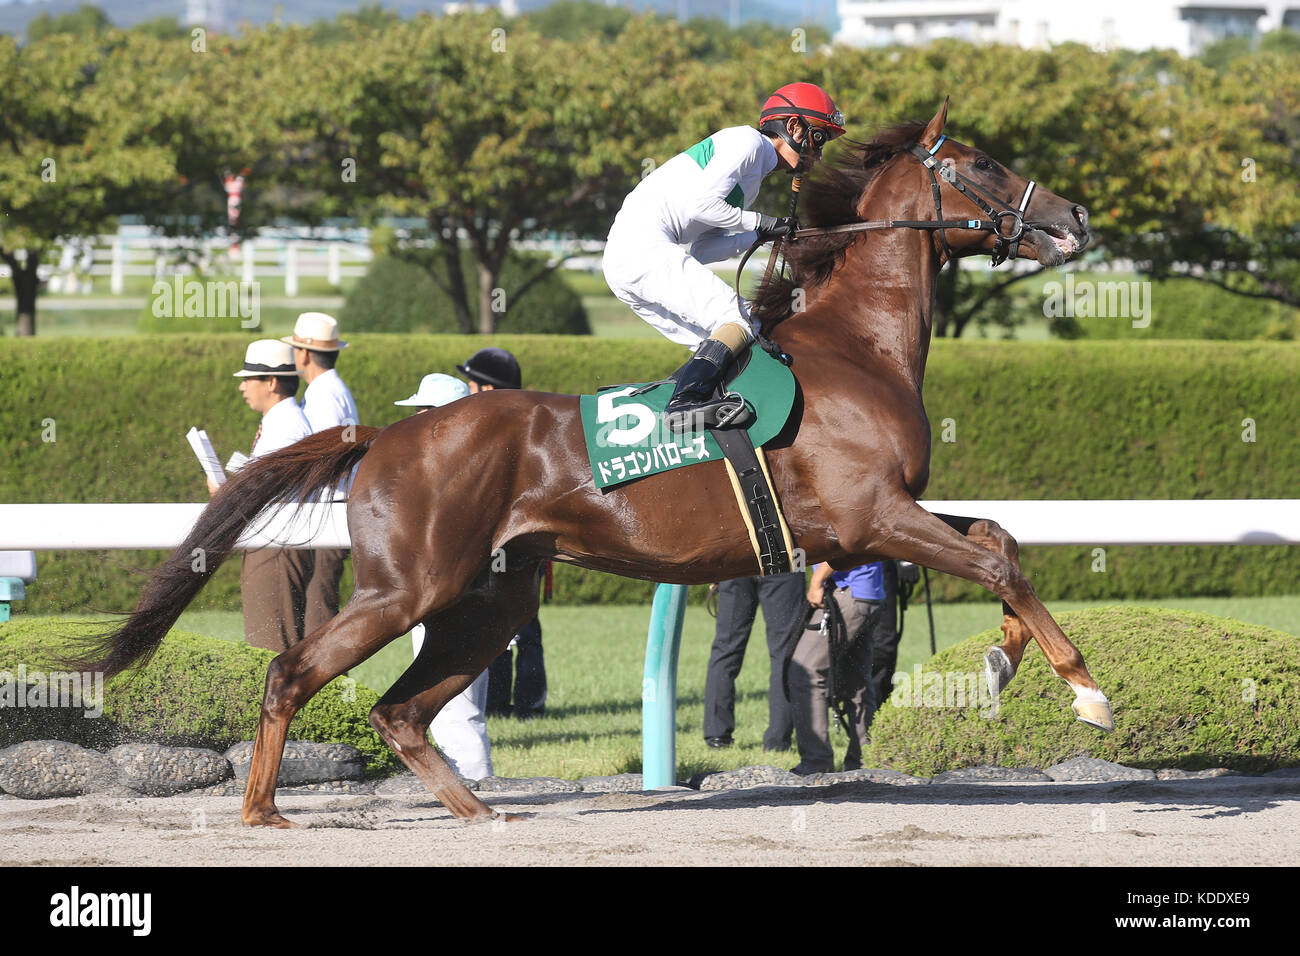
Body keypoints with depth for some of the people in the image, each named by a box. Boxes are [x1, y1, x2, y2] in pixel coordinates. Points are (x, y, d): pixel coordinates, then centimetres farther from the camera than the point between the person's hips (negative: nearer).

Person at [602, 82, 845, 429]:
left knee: (719, 345, 9)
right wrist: (760, 223, -5)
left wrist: (762, 235, 8)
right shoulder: (748, 141, -1)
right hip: (644, 244, -10)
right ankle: (685, 402, -39)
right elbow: (700, 201, -15)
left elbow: (702, 251, 16)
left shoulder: (752, 178, 27)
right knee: (740, 322, -19)